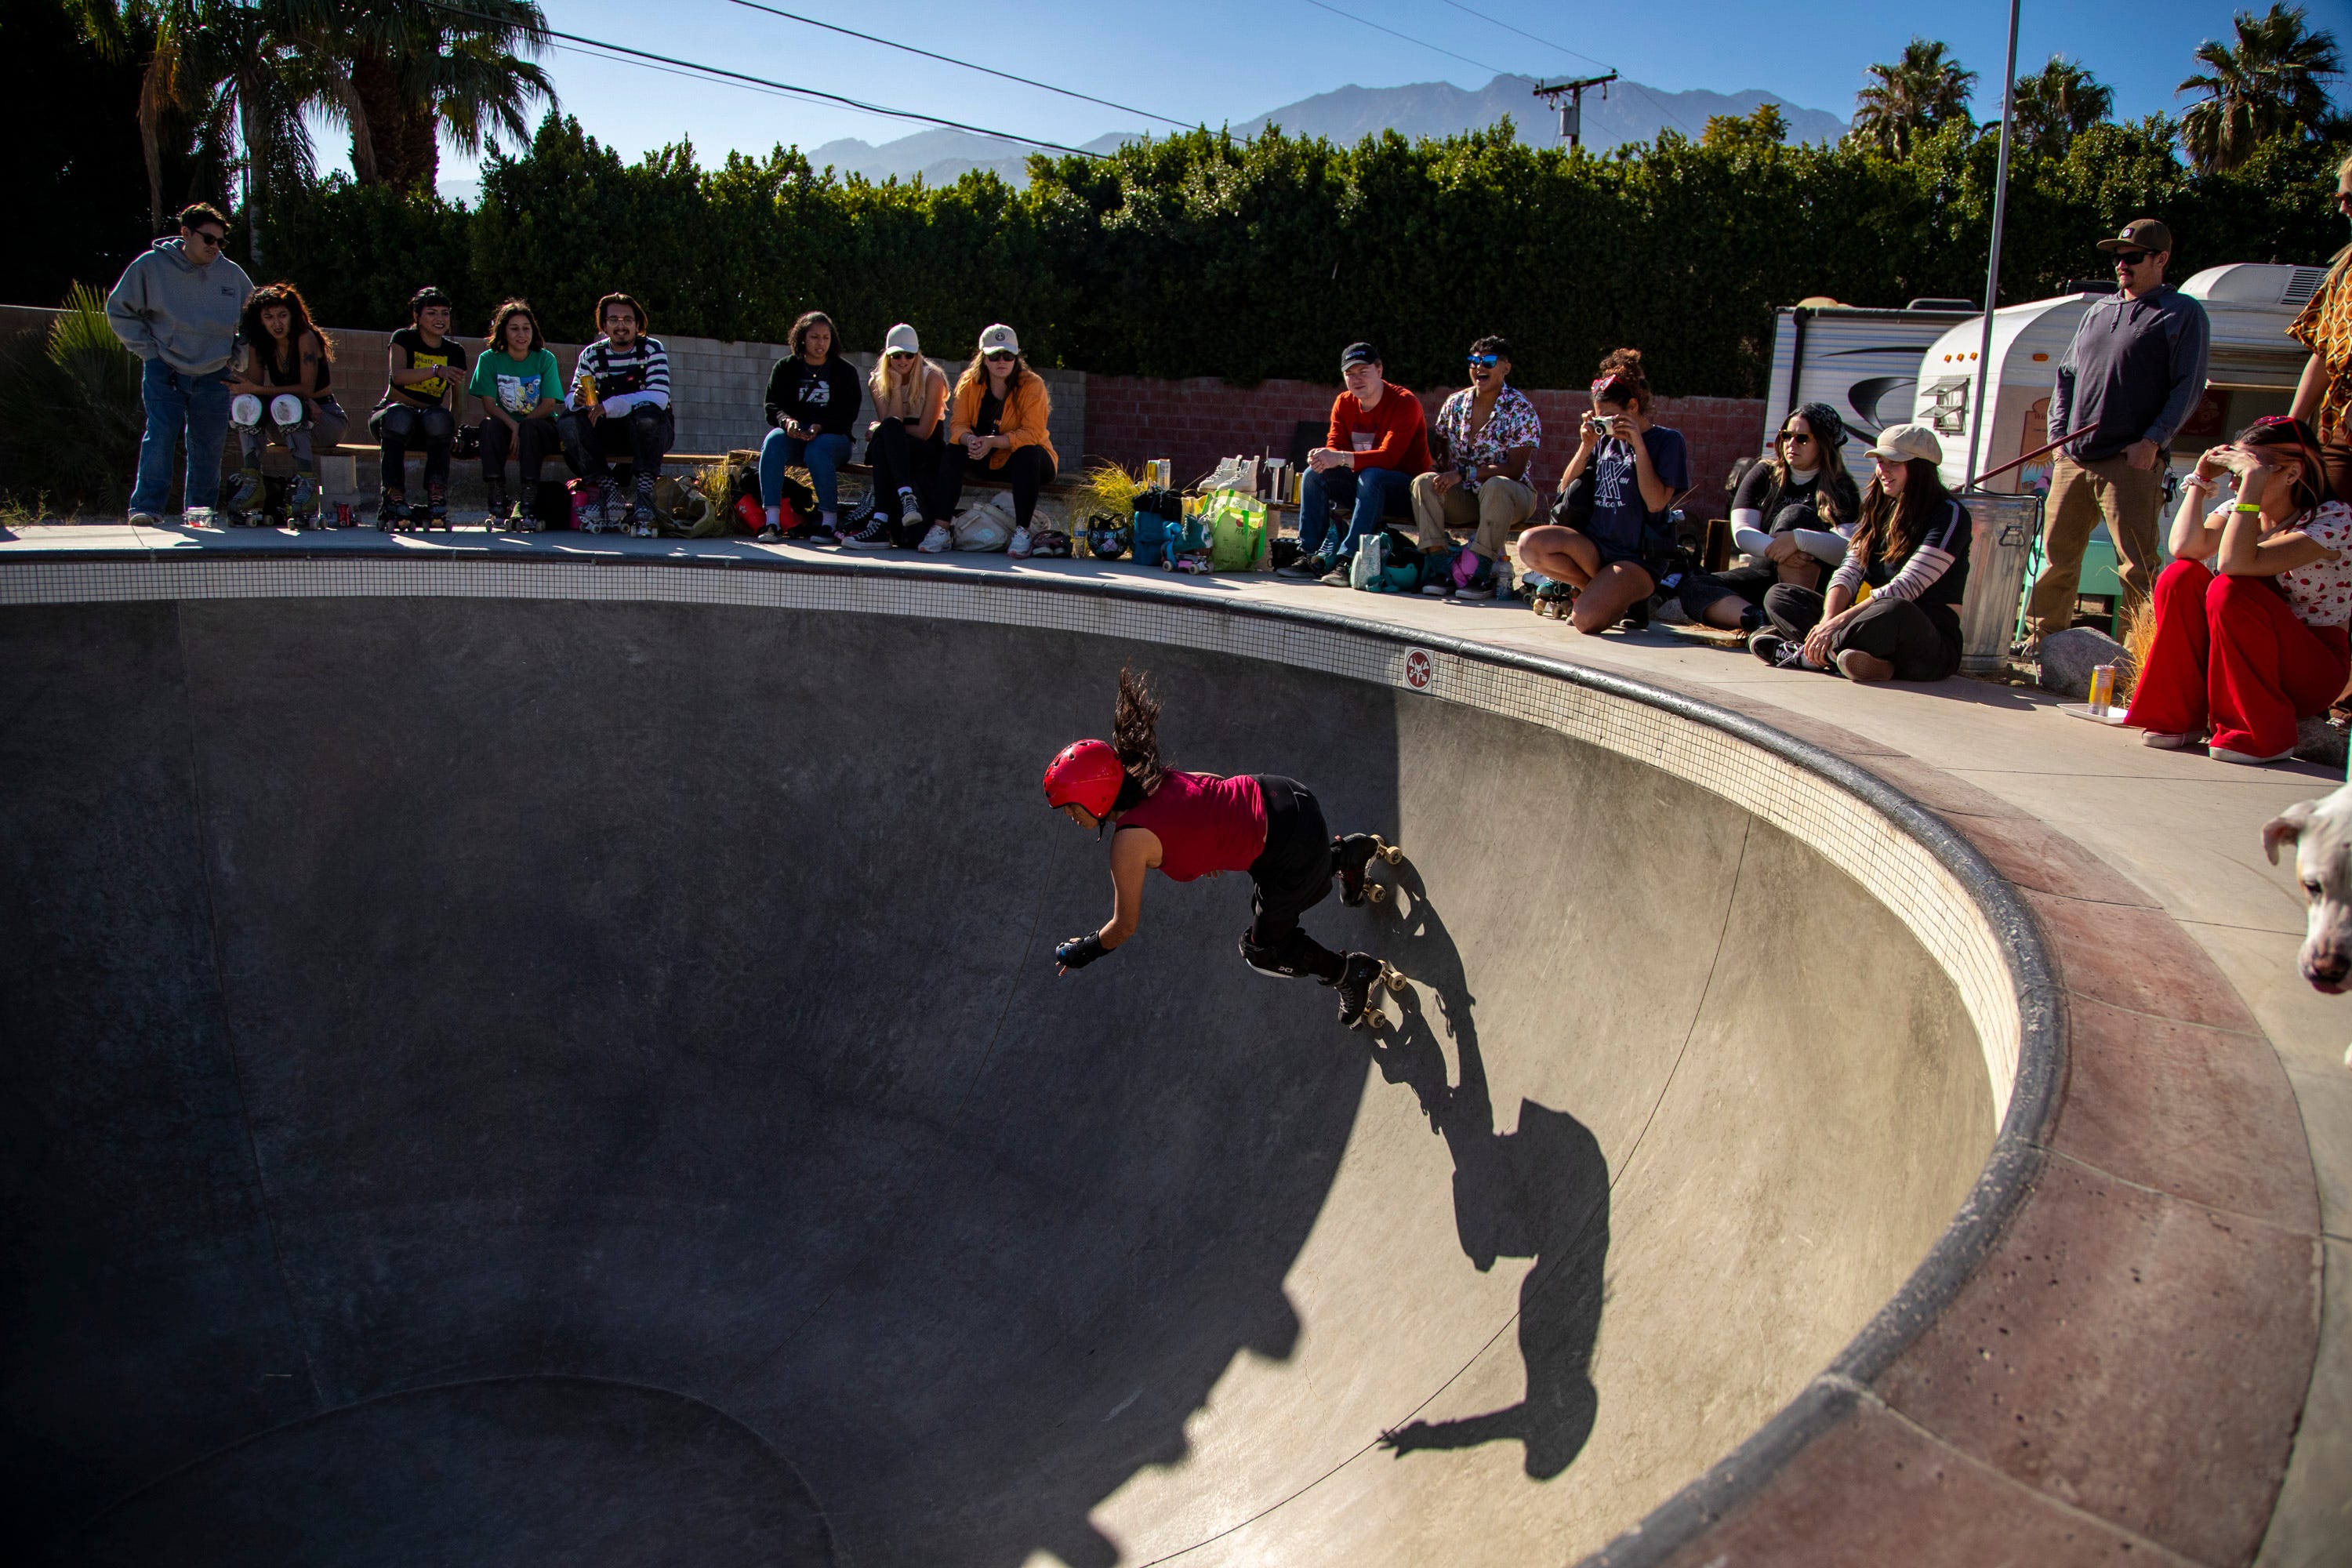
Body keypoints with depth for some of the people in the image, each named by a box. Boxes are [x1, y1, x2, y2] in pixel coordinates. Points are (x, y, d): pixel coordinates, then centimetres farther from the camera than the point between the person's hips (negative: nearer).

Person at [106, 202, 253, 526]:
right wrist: (147, 350, -3)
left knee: (210, 446, 4)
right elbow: (119, 310, 6)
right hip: (164, 372, -3)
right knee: (160, 437, -14)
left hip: (214, 377, 3)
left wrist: (236, 353, 9)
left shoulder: (232, 274, 5)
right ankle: (146, 507, -11)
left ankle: (201, 511, 15)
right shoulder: (151, 265, -2)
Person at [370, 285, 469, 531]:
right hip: (390, 414, -2)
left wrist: (454, 428, -4)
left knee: (439, 418, -35)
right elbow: (398, 375, -18)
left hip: (431, 423, 2)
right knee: (400, 416, -38)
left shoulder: (455, 351, 10)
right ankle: (394, 496, -40)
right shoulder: (403, 338, 1)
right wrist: (437, 370, -31)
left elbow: (455, 397, 13)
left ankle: (437, 496, -37)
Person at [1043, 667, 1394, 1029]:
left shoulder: (1128, 841, -22)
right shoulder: (1147, 780, 0)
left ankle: (1352, 974, 33)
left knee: (1263, 951, 14)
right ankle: (1353, 851, 54)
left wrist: (1085, 950, 8)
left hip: (1292, 846, -8)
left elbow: (1125, 925, -10)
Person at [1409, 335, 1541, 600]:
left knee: (1496, 486, -38)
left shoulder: (1520, 409, -11)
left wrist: (1463, 474, -26)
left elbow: (1514, 470, -19)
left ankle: (1483, 574, -32)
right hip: (1464, 498, 4)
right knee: (1424, 482, -22)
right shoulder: (1455, 403, 4)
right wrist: (1435, 463, -8)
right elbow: (1438, 445, 17)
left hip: (1511, 495, -4)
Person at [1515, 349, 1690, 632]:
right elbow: (1566, 489, 13)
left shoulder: (1668, 440, 1)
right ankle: (1601, 590, -3)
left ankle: (1628, 597, 7)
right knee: (1530, 544, -26)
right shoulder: (1606, 439, 13)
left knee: (1586, 618, -30)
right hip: (1594, 547, 5)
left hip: (1638, 556, -5)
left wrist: (1638, 446, -11)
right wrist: (1586, 447, 1)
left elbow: (1656, 503, -12)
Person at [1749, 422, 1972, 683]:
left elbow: (1905, 587, -19)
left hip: (1932, 643, -7)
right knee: (1779, 594, -2)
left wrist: (1837, 623, -26)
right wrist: (1827, 621, -17)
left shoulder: (1949, 515, -8)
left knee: (1893, 612, -42)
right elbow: (1849, 573, 3)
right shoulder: (1878, 511, 14)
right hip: (1880, 628, 7)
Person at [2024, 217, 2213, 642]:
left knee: (2137, 566, -7)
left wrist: (2152, 442, -14)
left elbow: (2188, 388, -4)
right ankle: (2042, 641, 17)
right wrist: (2058, 435, 9)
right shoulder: (2097, 311, 21)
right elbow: (2065, 376, 22)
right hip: (2073, 460, 6)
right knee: (2057, 555, 8)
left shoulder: (2183, 314, 4)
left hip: (2132, 463, -6)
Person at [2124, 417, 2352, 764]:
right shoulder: (2242, 510, 3)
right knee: (2181, 576, -16)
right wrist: (2201, 479, -11)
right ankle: (2182, 718, -9)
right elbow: (2187, 548, -19)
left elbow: (2235, 562, -34)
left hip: (2315, 670, -5)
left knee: (2229, 590, -30)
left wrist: (2253, 480, -33)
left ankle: (2261, 735, -17)